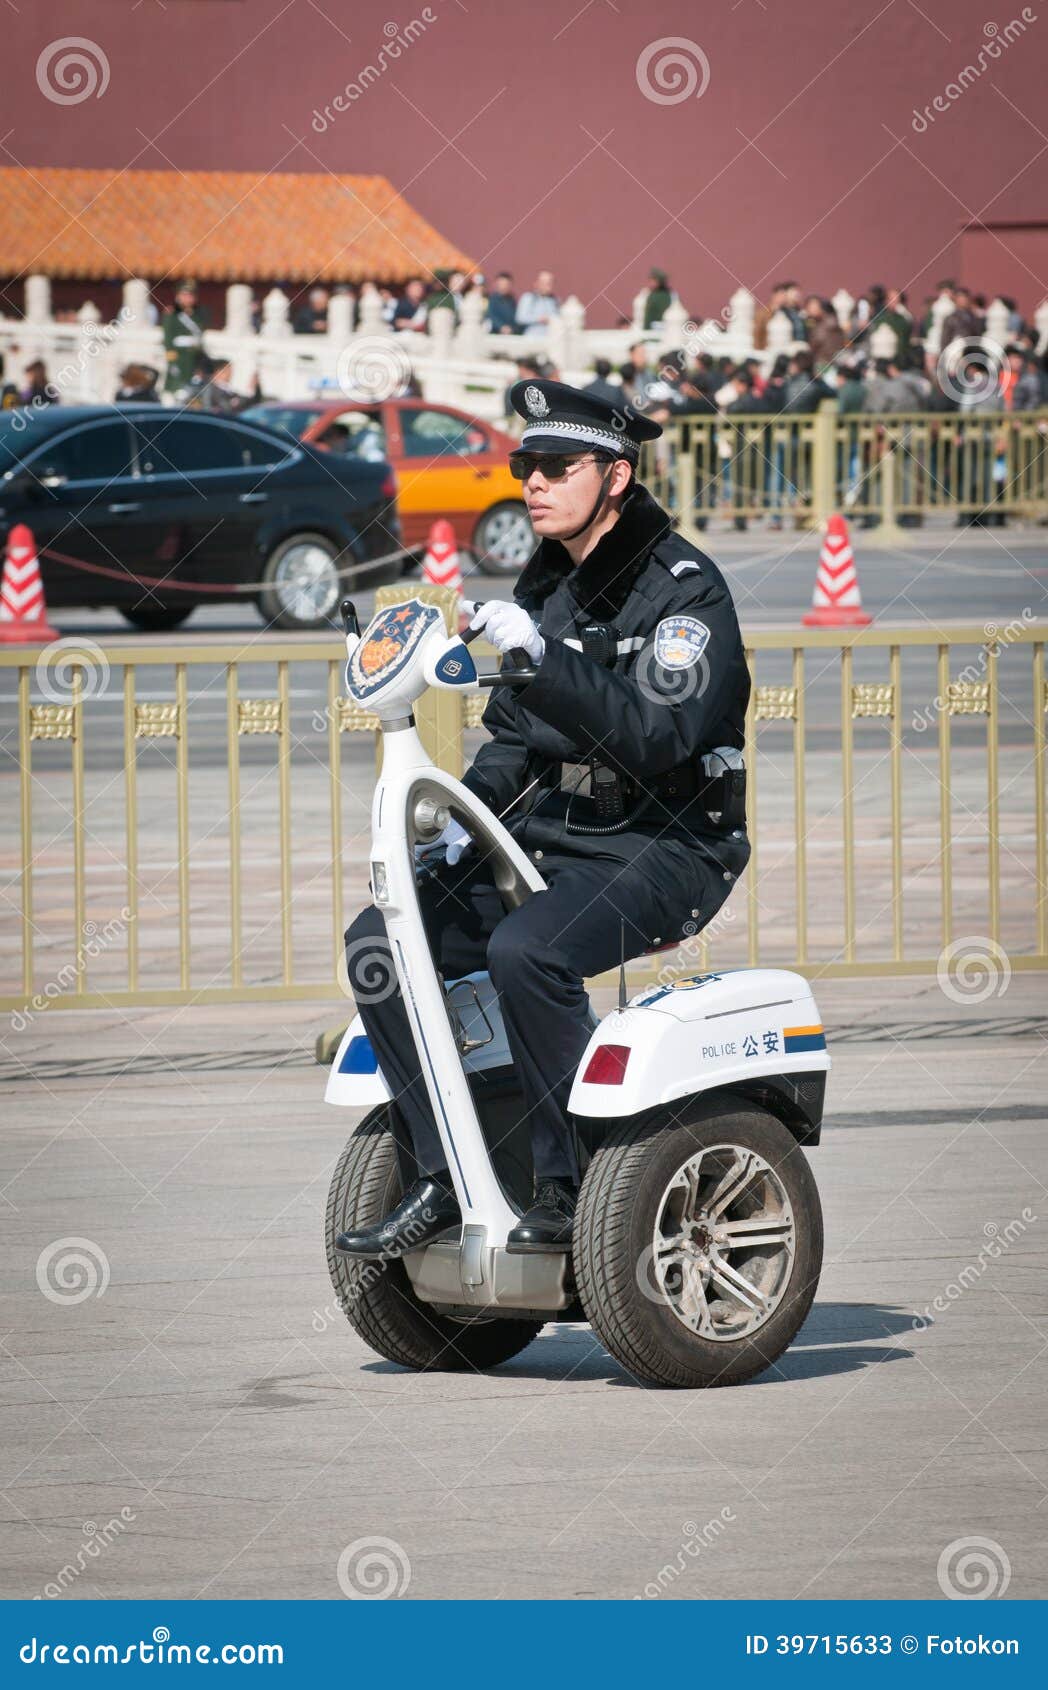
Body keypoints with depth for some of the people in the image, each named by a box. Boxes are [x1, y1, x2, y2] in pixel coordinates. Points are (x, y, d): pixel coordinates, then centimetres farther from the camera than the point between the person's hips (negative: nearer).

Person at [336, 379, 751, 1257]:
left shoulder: (685, 588, -11)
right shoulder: (545, 585, 14)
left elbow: (657, 735, -25)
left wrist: (541, 655, -31)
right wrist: (459, 821, 4)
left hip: (665, 853, -8)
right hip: (553, 839, 8)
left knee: (526, 949, -34)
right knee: (383, 940, -8)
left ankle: (573, 1187, -23)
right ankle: (443, 1182, -7)